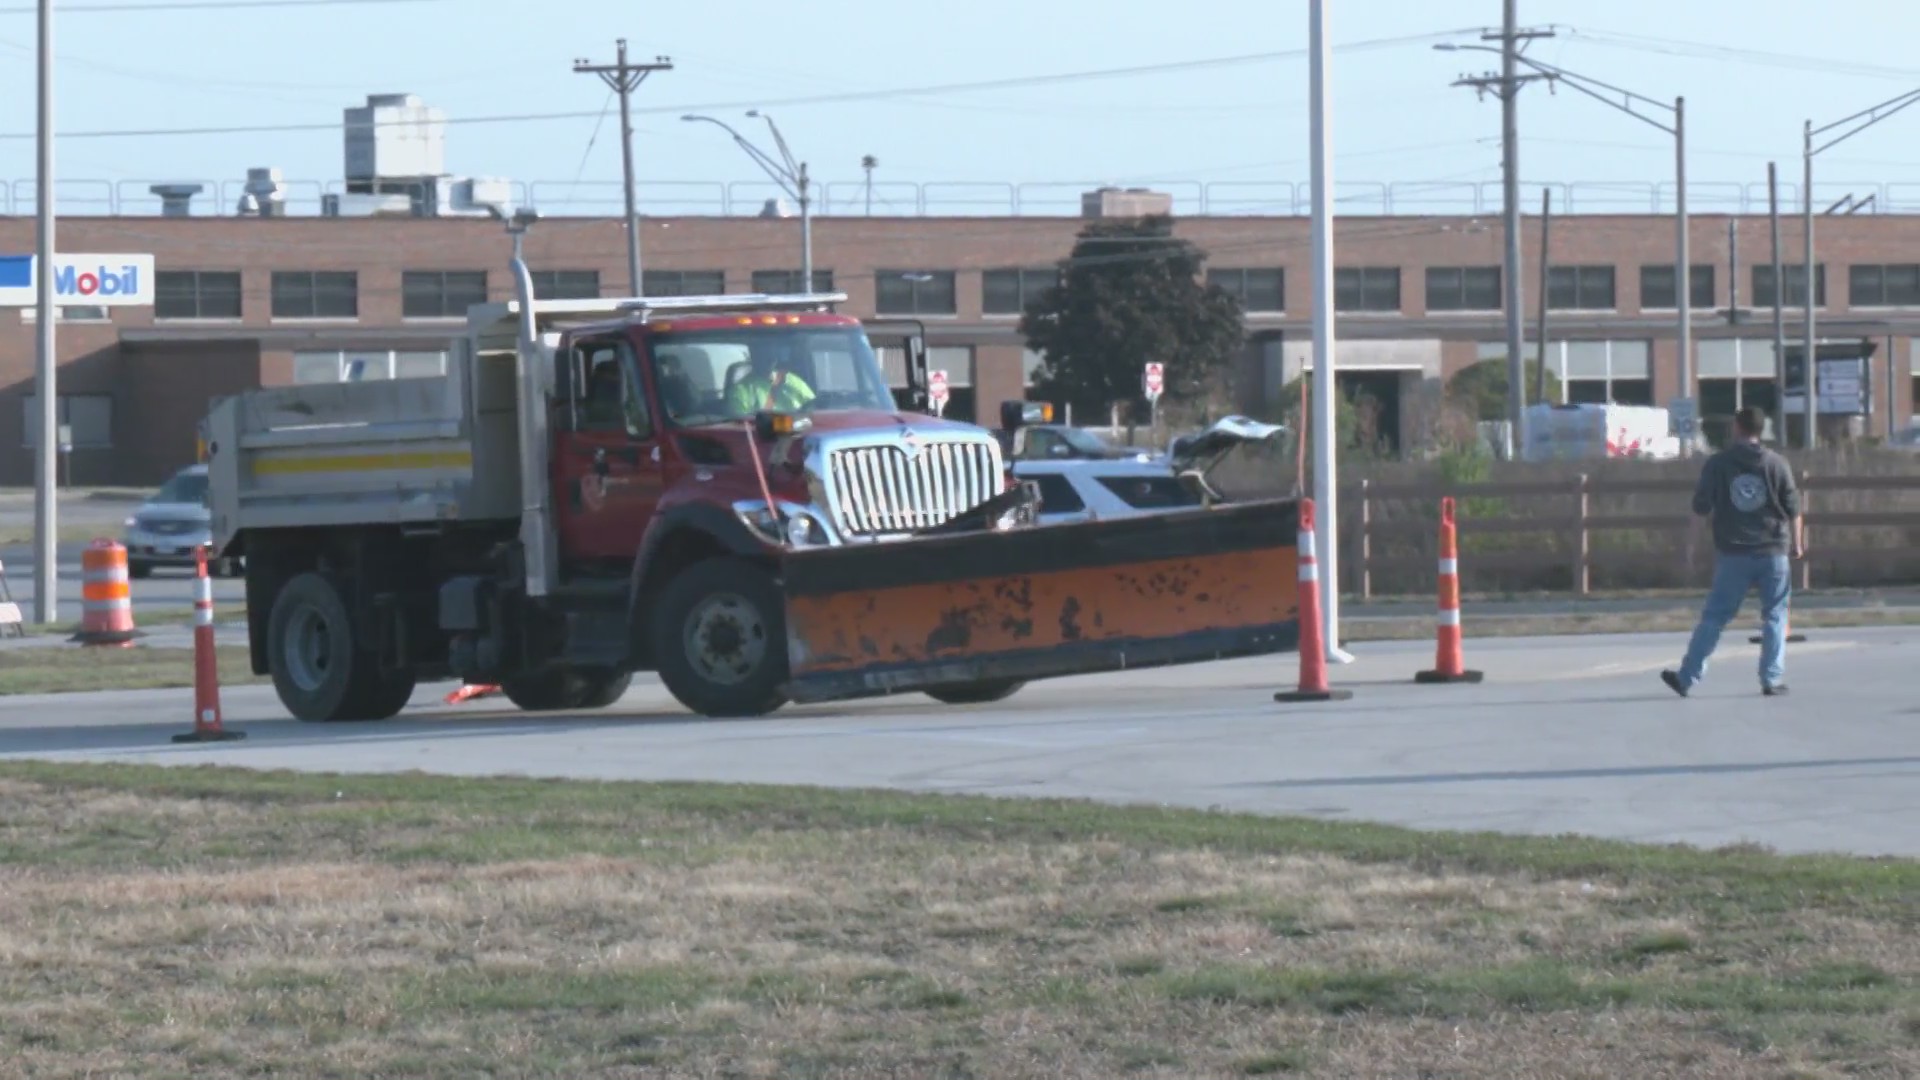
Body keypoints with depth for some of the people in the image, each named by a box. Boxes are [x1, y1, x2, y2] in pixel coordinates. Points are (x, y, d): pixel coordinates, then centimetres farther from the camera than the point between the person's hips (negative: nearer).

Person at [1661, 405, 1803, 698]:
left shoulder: (1718, 464, -2)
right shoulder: (1776, 463, -1)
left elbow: (1701, 507, 0)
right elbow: (1793, 508, 1)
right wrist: (1797, 542, 13)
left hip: (1733, 553, 0)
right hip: (1773, 551, 0)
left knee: (1714, 616, 5)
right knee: (1775, 616, 9)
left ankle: (1687, 677, 4)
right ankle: (1772, 679, 5)